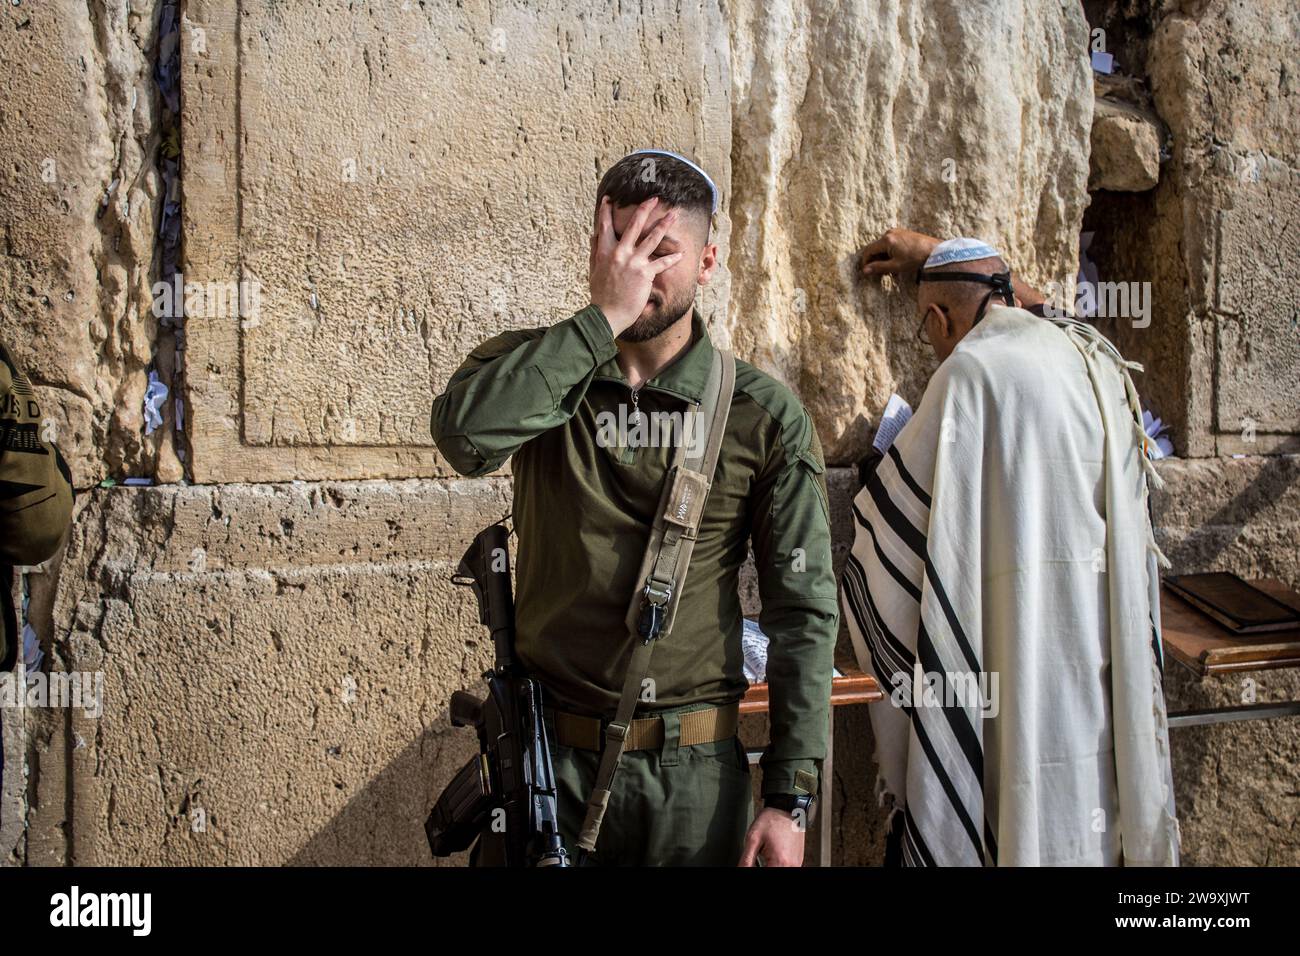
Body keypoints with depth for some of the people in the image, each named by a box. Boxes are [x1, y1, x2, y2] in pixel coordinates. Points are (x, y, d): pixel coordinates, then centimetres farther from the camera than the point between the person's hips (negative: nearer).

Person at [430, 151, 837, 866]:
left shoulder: (765, 416, -4)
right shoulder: (536, 368, -2)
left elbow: (803, 611, -3)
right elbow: (465, 436, -26)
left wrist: (790, 794, -6)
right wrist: (603, 317, -24)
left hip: (695, 775, 0)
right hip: (550, 755, 0)